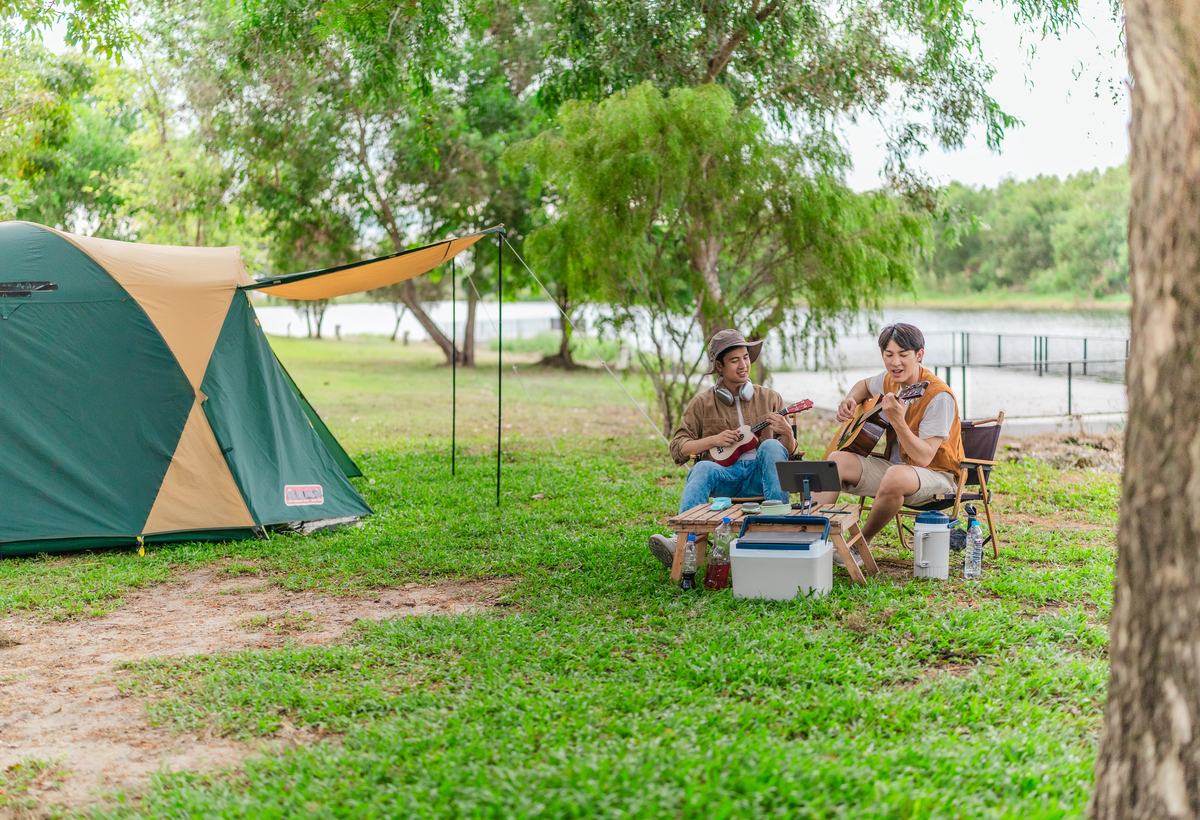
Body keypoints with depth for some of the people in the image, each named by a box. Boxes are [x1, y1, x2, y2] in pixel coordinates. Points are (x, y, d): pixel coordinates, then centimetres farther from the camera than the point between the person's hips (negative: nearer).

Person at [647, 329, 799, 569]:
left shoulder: (769, 398, 13)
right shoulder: (702, 404, 10)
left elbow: (789, 452, 13)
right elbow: (677, 449, 5)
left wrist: (787, 433, -11)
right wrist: (713, 440, -10)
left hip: (760, 476, 1)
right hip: (724, 474, -1)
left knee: (771, 446, -29)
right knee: (702, 469, -33)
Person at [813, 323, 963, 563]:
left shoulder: (939, 396, -22)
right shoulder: (890, 381, 1)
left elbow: (924, 458, -27)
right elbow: (864, 385, 28)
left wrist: (897, 422, -40)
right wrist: (849, 402, 6)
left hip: (937, 475, -7)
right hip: (895, 465, 7)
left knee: (895, 477, -39)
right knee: (836, 459, -10)